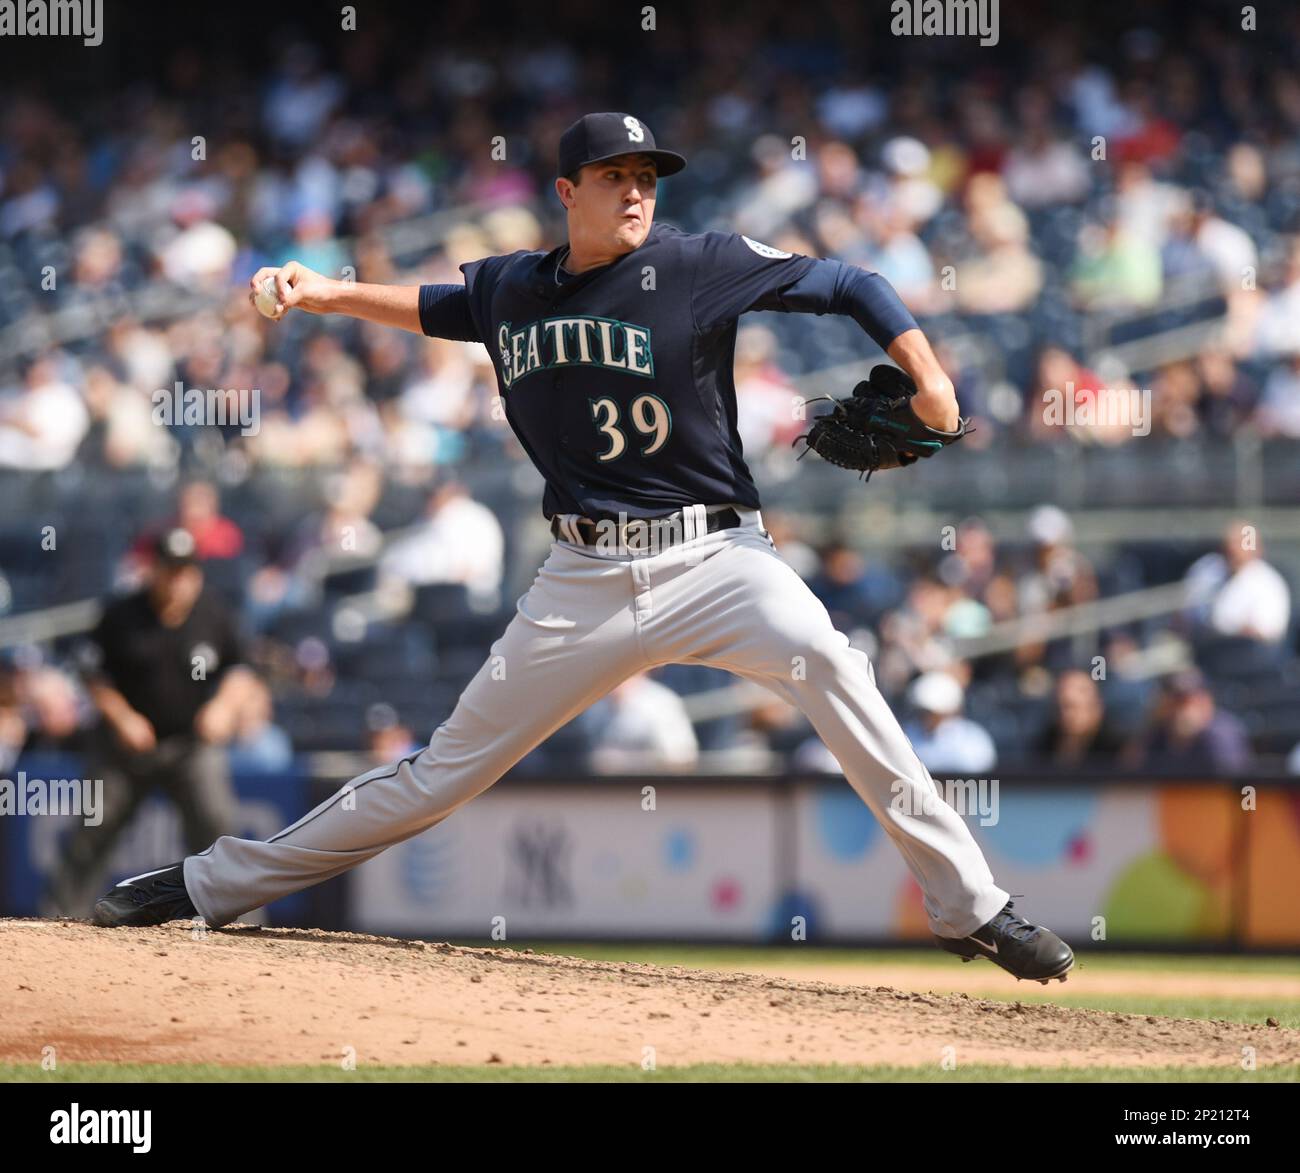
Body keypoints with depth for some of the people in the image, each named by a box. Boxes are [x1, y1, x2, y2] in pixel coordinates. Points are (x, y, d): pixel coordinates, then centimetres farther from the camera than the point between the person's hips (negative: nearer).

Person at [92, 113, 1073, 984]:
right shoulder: (511, 290, 7)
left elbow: (849, 287, -3)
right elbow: (433, 308, 29)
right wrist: (327, 294, 16)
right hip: (585, 581, 3)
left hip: (713, 558, -3)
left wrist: (927, 377, -16)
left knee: (825, 662, -33)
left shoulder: (700, 266, -6)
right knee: (444, 771, 6)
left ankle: (968, 905, -29)